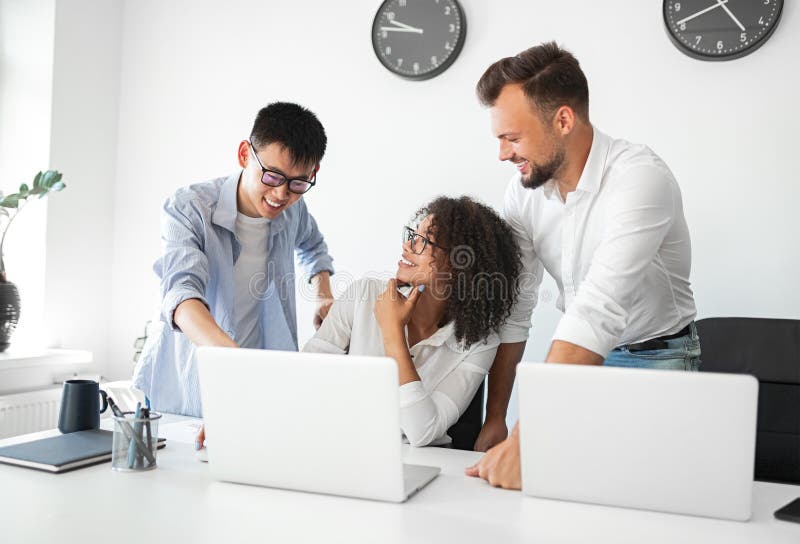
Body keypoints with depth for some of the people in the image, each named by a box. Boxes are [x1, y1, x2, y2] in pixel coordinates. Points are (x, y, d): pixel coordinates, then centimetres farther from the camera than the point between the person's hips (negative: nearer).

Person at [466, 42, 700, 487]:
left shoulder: (642, 178, -28)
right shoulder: (524, 191, -9)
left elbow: (598, 313, -38)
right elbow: (512, 307, -3)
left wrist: (526, 437, -43)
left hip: (655, 358, -4)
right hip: (577, 355, 4)